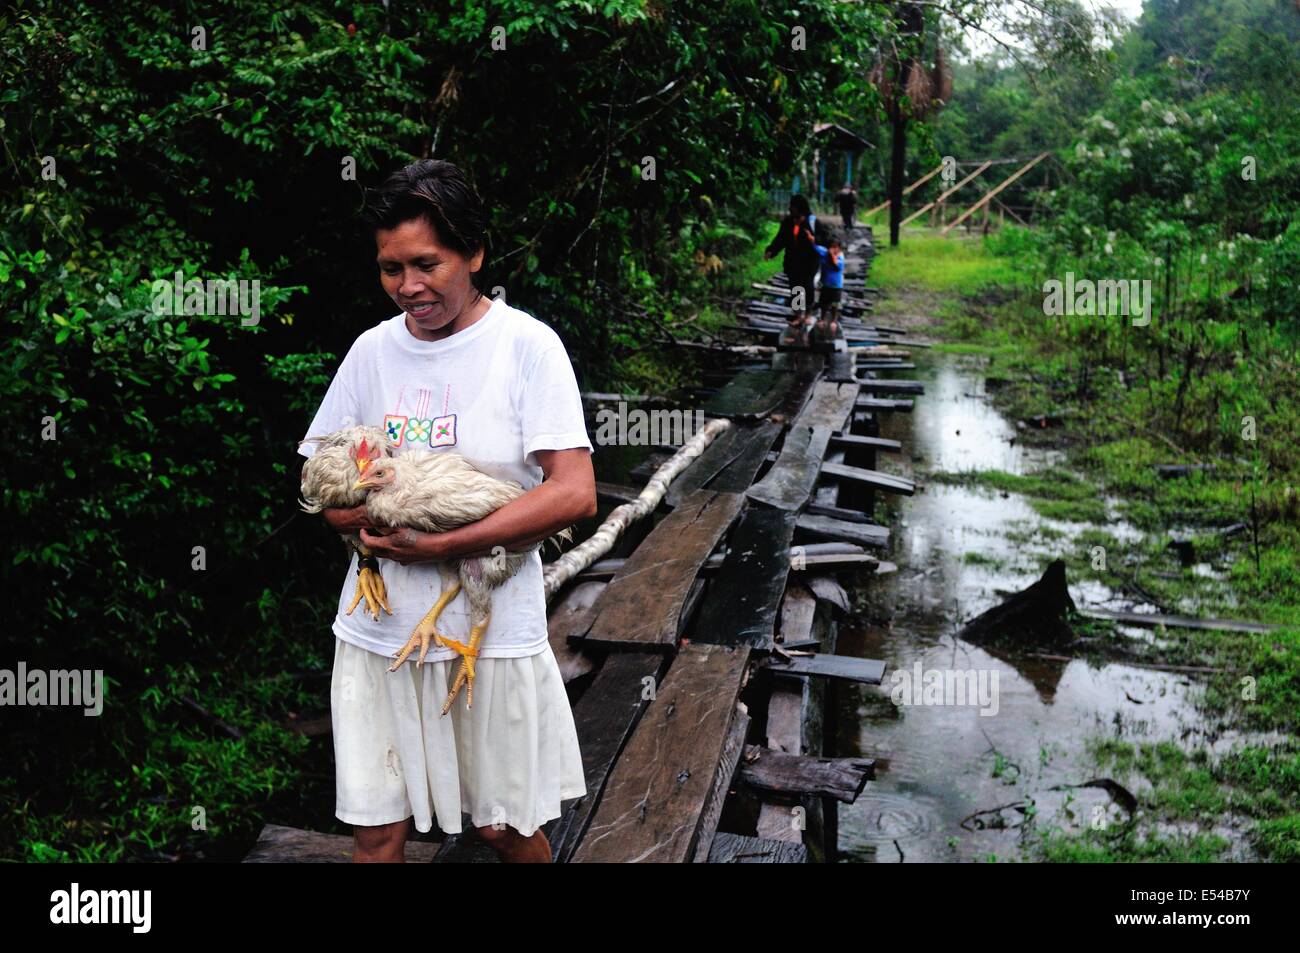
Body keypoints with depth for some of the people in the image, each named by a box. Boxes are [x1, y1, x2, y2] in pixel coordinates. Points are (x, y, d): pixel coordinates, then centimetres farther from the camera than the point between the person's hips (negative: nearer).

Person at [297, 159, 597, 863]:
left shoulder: (527, 345, -8)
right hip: (378, 630, 4)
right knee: (375, 830, 10)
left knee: (505, 827, 12)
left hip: (491, 630, -3)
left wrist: (440, 545, -20)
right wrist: (357, 513, -12)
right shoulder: (372, 350, 5)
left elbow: (574, 493, -17)